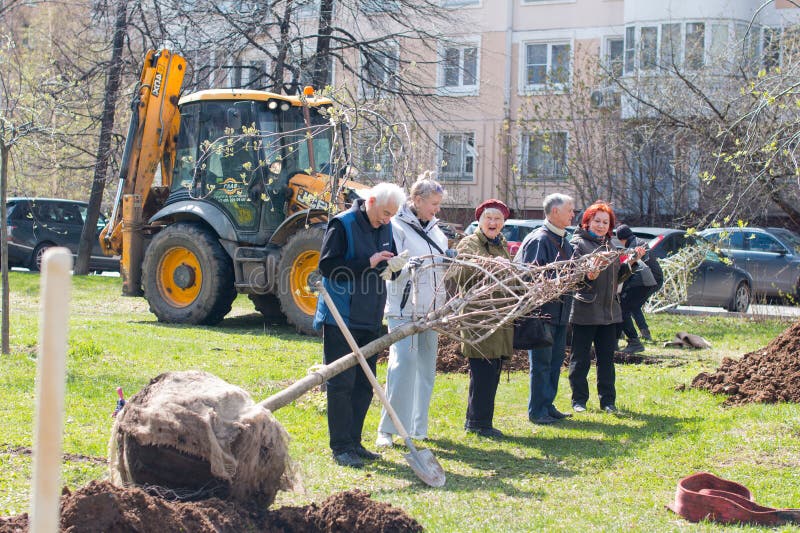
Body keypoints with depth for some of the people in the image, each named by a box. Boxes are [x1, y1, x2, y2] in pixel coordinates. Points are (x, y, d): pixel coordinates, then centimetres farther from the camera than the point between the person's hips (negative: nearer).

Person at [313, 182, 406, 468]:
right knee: (341, 383, -4)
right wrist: (368, 263, -21)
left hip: (370, 319, 7)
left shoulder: (385, 227, 10)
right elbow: (326, 265, -16)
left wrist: (393, 266, -3)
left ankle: (353, 441, 20)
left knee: (364, 384, 11)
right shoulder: (343, 224, -11)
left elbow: (389, 267, 21)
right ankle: (340, 447, 1)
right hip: (341, 318, -7)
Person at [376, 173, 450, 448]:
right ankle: (387, 429, -8)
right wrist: (411, 266, -30)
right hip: (404, 309, -7)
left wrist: (443, 310, 18)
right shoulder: (398, 226, -6)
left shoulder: (436, 231, 15)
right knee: (403, 364, -14)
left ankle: (417, 428, 16)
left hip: (429, 310, 7)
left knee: (426, 368, 8)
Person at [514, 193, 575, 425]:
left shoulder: (563, 241, 15)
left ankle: (548, 406, 22)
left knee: (555, 361, 13)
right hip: (542, 310, -9)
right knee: (541, 362, -3)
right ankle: (537, 411, 4)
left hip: (560, 312, 9)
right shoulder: (539, 239, -13)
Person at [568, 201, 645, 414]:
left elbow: (617, 278, 19)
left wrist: (631, 261, 7)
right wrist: (587, 277, -32)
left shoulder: (609, 245, 16)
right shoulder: (578, 244, -5)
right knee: (581, 358, 2)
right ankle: (579, 399, 11)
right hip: (585, 311, -6)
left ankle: (608, 400, 17)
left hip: (609, 311, 6)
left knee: (607, 358, 10)